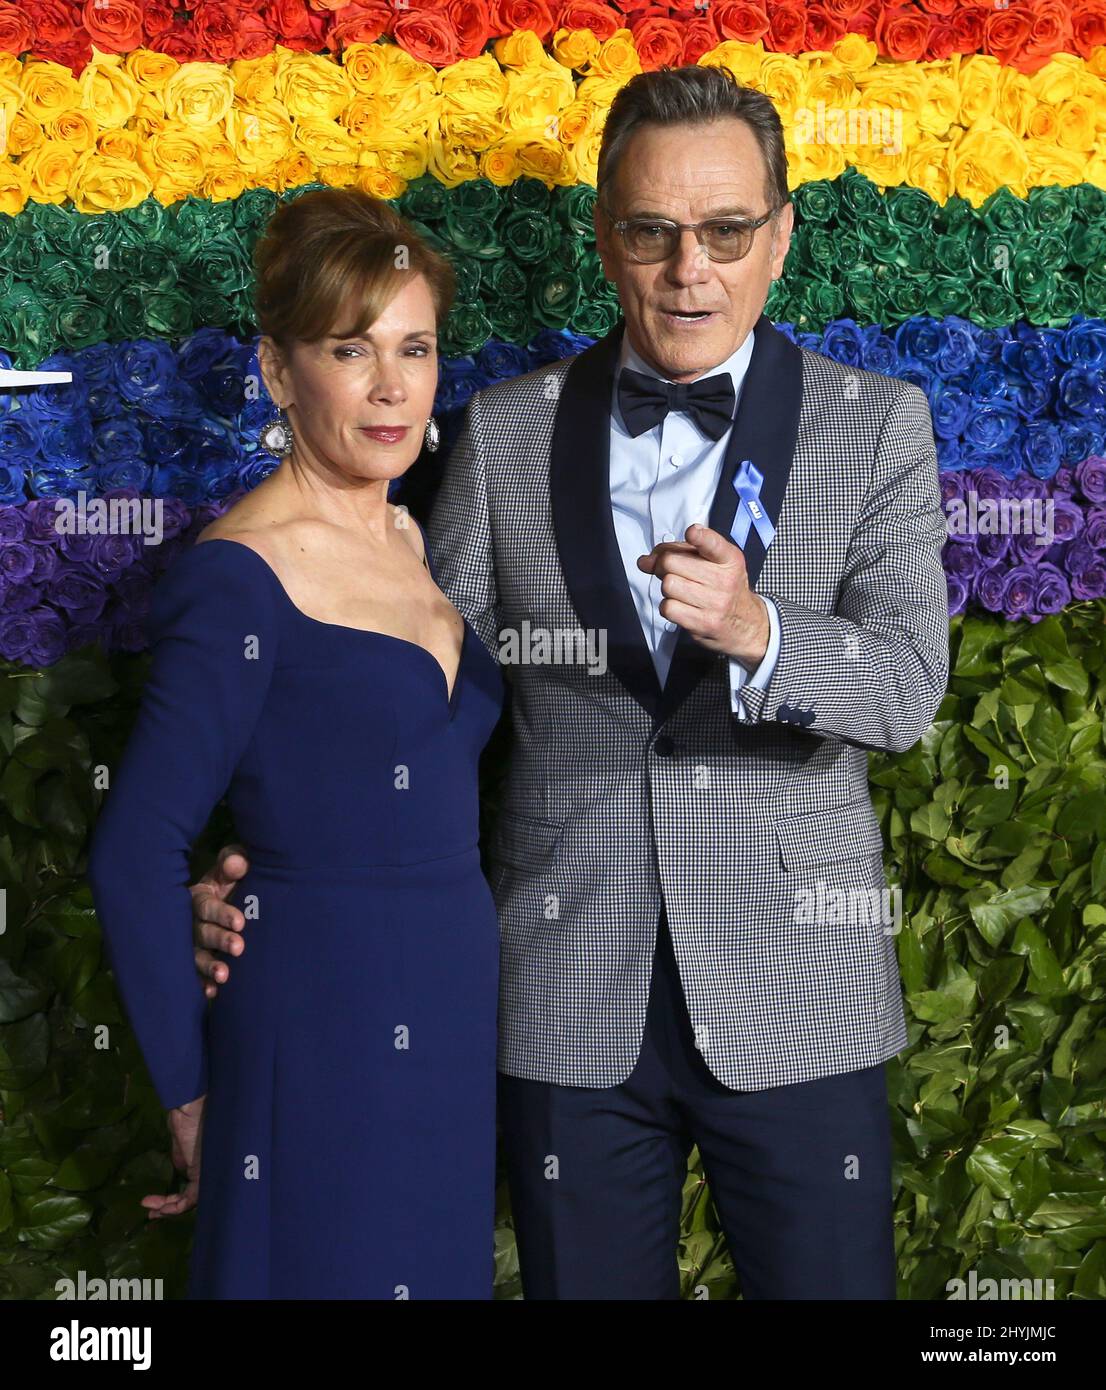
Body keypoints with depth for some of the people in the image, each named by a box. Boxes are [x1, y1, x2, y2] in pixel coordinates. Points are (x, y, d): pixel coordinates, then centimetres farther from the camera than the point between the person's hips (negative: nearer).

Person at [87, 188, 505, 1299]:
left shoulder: (415, 550, 10)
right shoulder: (241, 578, -14)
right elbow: (134, 854, -15)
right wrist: (190, 1090, -9)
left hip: (448, 1034, 8)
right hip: (318, 1045, -7)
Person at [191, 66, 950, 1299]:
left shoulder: (876, 426, 0)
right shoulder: (505, 433, 4)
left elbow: (910, 687, -11)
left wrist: (756, 631, -32)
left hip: (795, 1004, -1)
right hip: (568, 1006, 1)